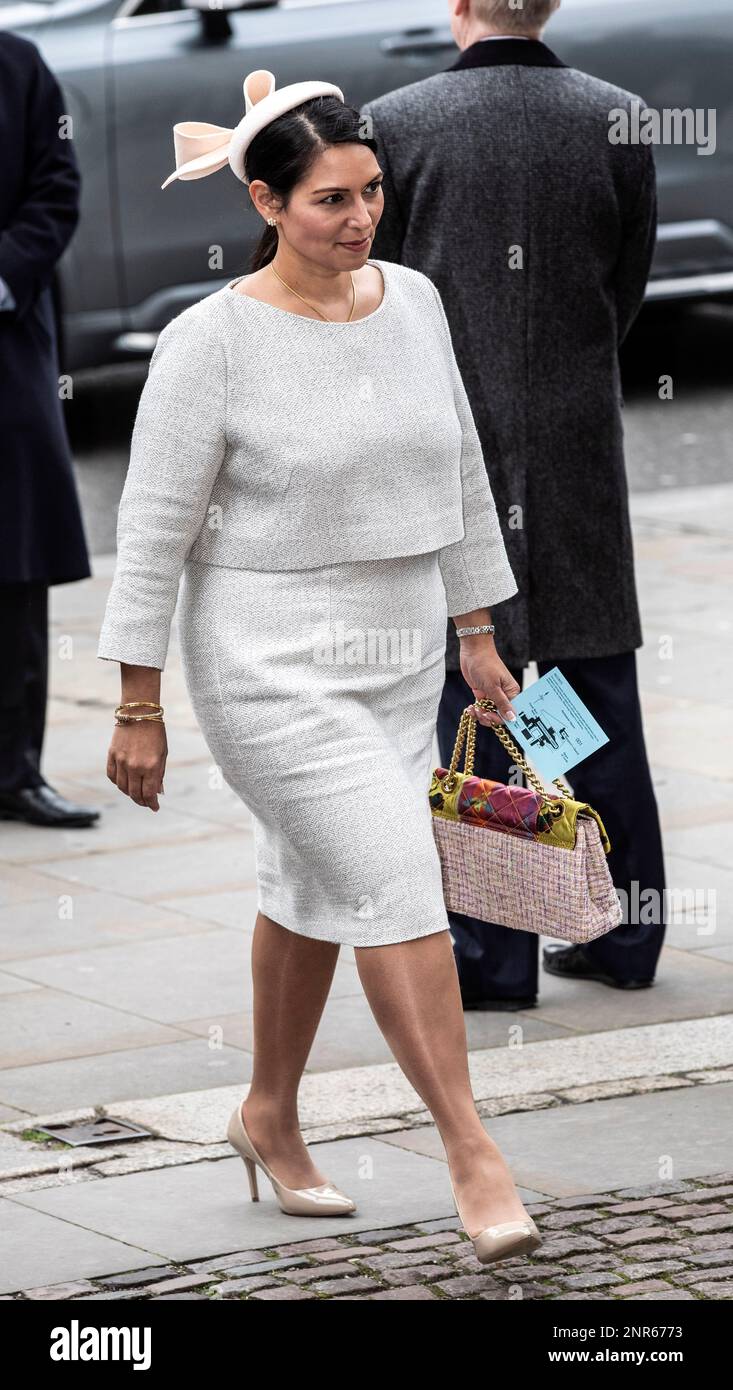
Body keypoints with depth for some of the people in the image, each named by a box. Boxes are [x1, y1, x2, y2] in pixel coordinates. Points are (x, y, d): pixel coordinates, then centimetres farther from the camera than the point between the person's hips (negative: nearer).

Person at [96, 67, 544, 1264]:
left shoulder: (414, 301, 3)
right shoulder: (212, 341, -15)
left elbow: (461, 471, 14)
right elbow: (155, 530, -11)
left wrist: (480, 634, 16)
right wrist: (140, 708, -10)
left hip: (398, 654, 6)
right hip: (274, 662, -6)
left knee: (315, 890, 17)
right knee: (394, 885, -12)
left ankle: (270, 1119, 34)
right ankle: (471, 1151, -6)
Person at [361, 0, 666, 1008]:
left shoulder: (395, 127, -9)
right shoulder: (618, 122, -2)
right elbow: (627, 293, 5)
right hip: (583, 451, 3)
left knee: (469, 701, 3)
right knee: (599, 695, 12)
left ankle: (490, 954, 5)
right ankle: (621, 933, 19)